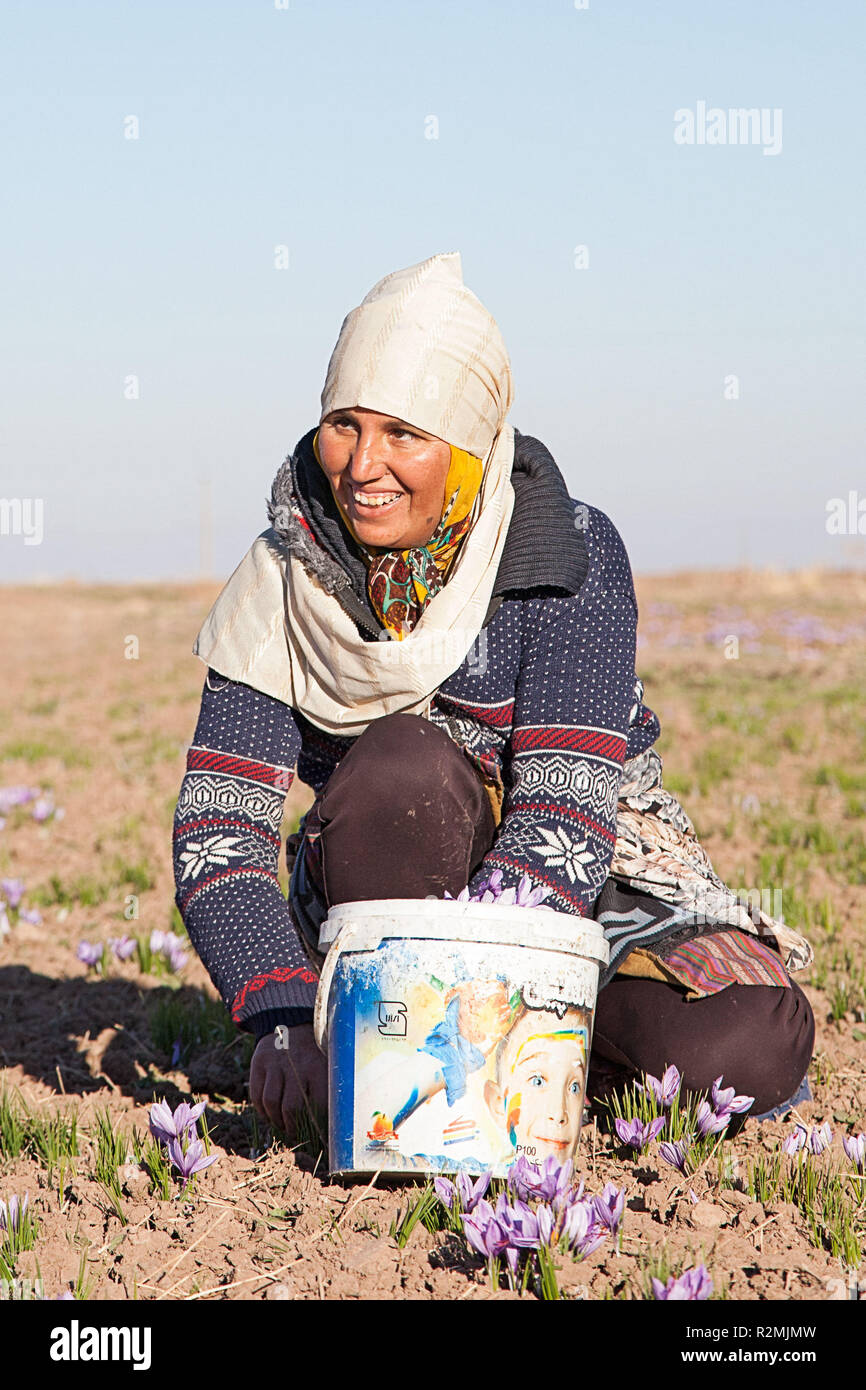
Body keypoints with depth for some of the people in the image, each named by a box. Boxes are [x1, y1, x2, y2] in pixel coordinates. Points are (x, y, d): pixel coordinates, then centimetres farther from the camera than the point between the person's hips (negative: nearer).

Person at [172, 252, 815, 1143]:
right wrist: (287, 1019, -33)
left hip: (584, 886, 0)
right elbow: (218, 829, -16)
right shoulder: (288, 578, -10)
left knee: (748, 1051, -28)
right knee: (401, 764, -33)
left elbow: (566, 810, -26)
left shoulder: (570, 556, -16)